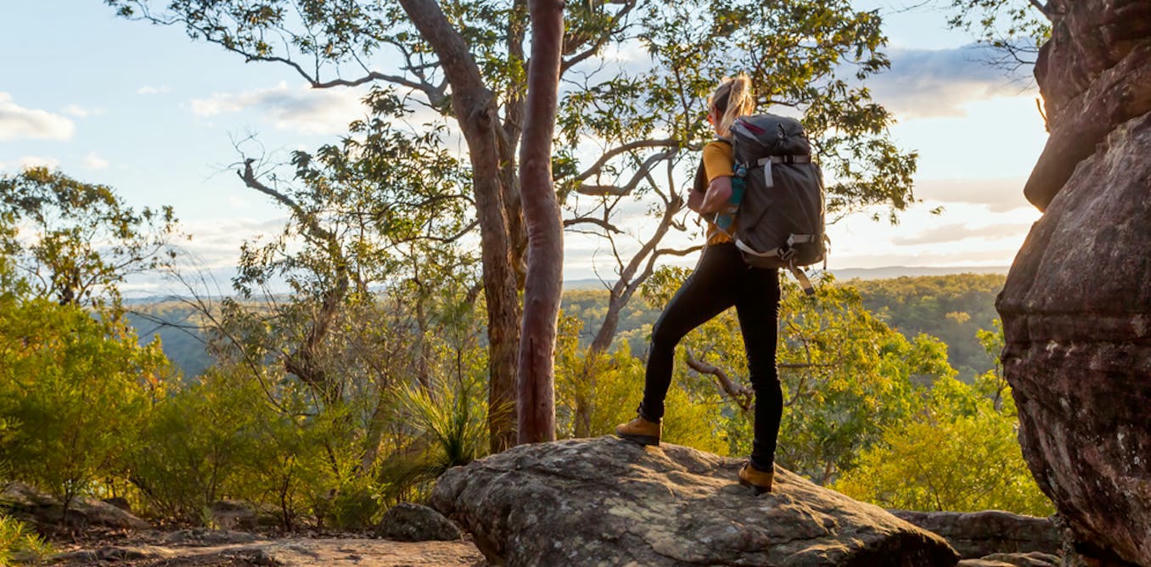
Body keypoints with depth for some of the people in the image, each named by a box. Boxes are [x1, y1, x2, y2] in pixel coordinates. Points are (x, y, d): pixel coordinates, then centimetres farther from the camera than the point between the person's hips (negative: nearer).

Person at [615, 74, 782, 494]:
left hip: (724, 262, -5)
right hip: (765, 268, 6)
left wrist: (701, 205, -5)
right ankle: (762, 466, 7)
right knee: (764, 369, 6)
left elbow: (723, 192, -24)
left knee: (664, 335, 16)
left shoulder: (716, 149, -4)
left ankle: (649, 422, 23)